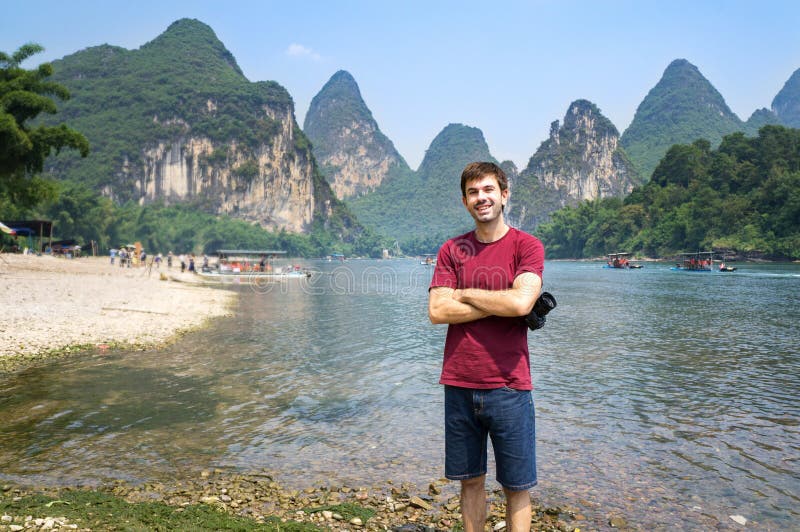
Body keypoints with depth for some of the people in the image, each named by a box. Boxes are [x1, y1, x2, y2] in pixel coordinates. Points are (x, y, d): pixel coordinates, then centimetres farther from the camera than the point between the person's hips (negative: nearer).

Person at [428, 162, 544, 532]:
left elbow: (521, 302, -19)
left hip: (508, 387, -2)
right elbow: (437, 311, -6)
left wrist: (464, 294, -7)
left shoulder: (526, 246, -2)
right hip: (459, 386, 3)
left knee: (516, 487, 9)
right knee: (471, 480, 15)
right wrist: (499, 304, -11)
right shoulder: (451, 250, 6)